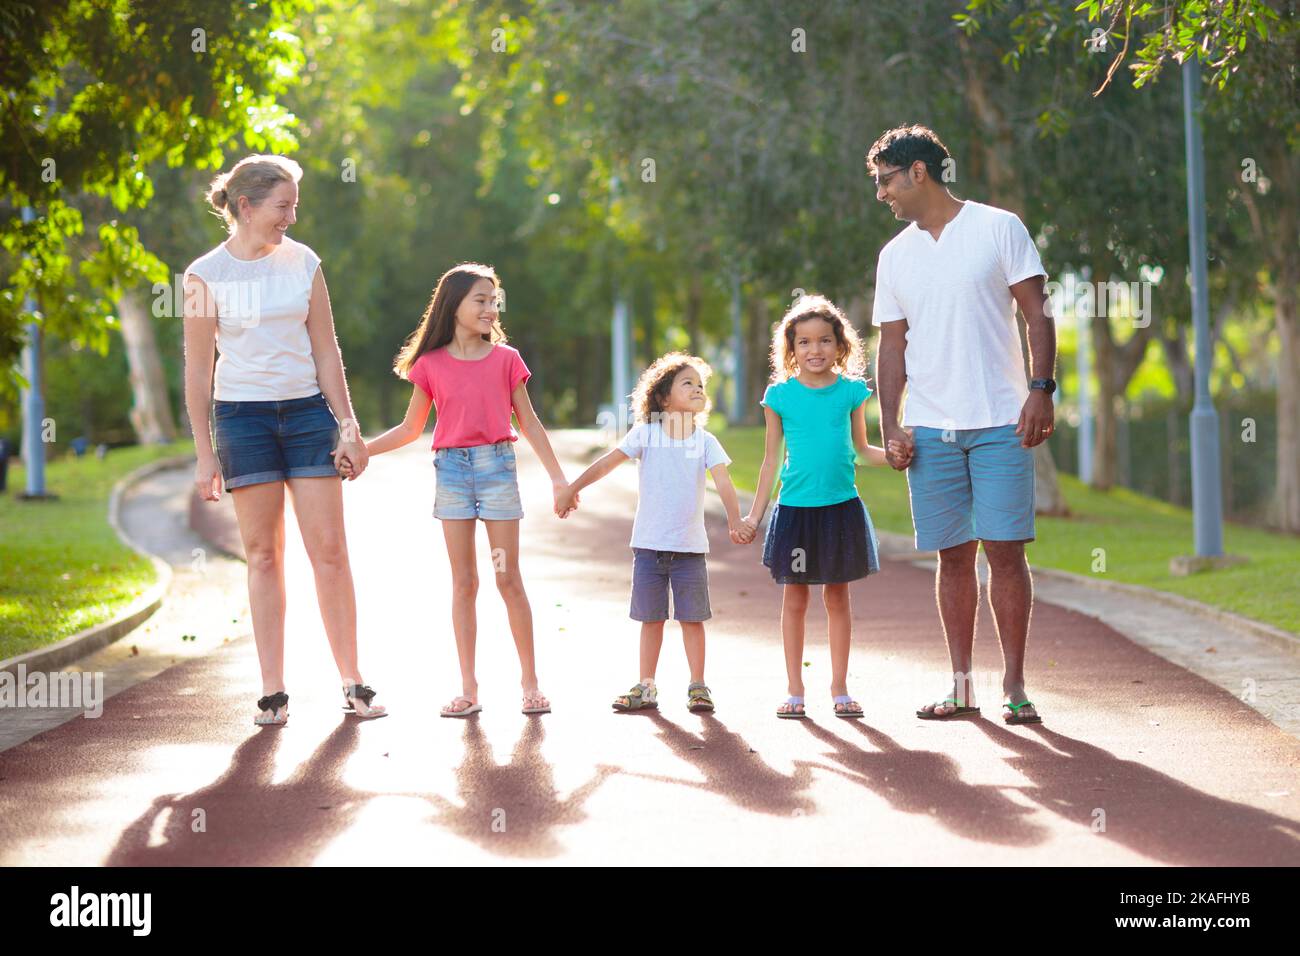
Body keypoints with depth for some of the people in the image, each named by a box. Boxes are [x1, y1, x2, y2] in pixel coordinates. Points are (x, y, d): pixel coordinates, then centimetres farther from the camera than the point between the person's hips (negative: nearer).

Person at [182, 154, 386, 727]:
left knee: (329, 550, -2)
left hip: (307, 411, 2)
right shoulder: (206, 275, -2)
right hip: (243, 416, -2)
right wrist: (205, 455, -2)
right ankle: (273, 691, 3)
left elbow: (326, 352, 9)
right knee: (263, 555, 0)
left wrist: (348, 428, 5)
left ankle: (352, 684, 3)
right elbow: (198, 369, 1)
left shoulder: (303, 263, 5)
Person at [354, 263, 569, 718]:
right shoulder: (431, 365, 3)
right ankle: (468, 689, 6)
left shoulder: (506, 359, 2)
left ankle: (530, 683, 8)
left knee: (508, 578, 0)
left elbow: (529, 423, 7)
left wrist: (558, 477, 4)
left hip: (497, 466, -1)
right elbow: (410, 429, 11)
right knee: (463, 581, 3)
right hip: (452, 470, 1)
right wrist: (359, 449, 2)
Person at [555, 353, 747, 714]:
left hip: (690, 546, 0)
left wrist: (734, 521, -27)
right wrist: (570, 491, -3)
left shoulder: (706, 442, -1)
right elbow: (606, 464, -1)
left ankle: (698, 686, 10)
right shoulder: (646, 434, -2)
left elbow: (723, 483, -12)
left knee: (692, 618, 3)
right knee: (651, 618, 8)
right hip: (649, 544, 0)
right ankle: (646, 687, 15)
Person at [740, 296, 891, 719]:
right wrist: (754, 514, 5)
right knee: (794, 598, 5)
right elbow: (772, 460, 6)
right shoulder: (780, 395, 0)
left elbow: (862, 449, 11)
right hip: (795, 508, -1)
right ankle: (795, 690, 13)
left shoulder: (851, 391, 2)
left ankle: (839, 687, 15)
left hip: (841, 507, 1)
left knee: (837, 597, 7)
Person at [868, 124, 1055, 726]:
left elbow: (1037, 313, 0)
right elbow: (892, 345, 14)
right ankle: (961, 687, 10)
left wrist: (1041, 388, -12)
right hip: (929, 429, 3)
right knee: (954, 555, 4)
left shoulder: (998, 229, 2)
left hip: (1000, 424, -3)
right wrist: (890, 425, 4)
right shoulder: (895, 257, 14)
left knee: (1005, 550, -7)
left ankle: (1014, 686, -3)